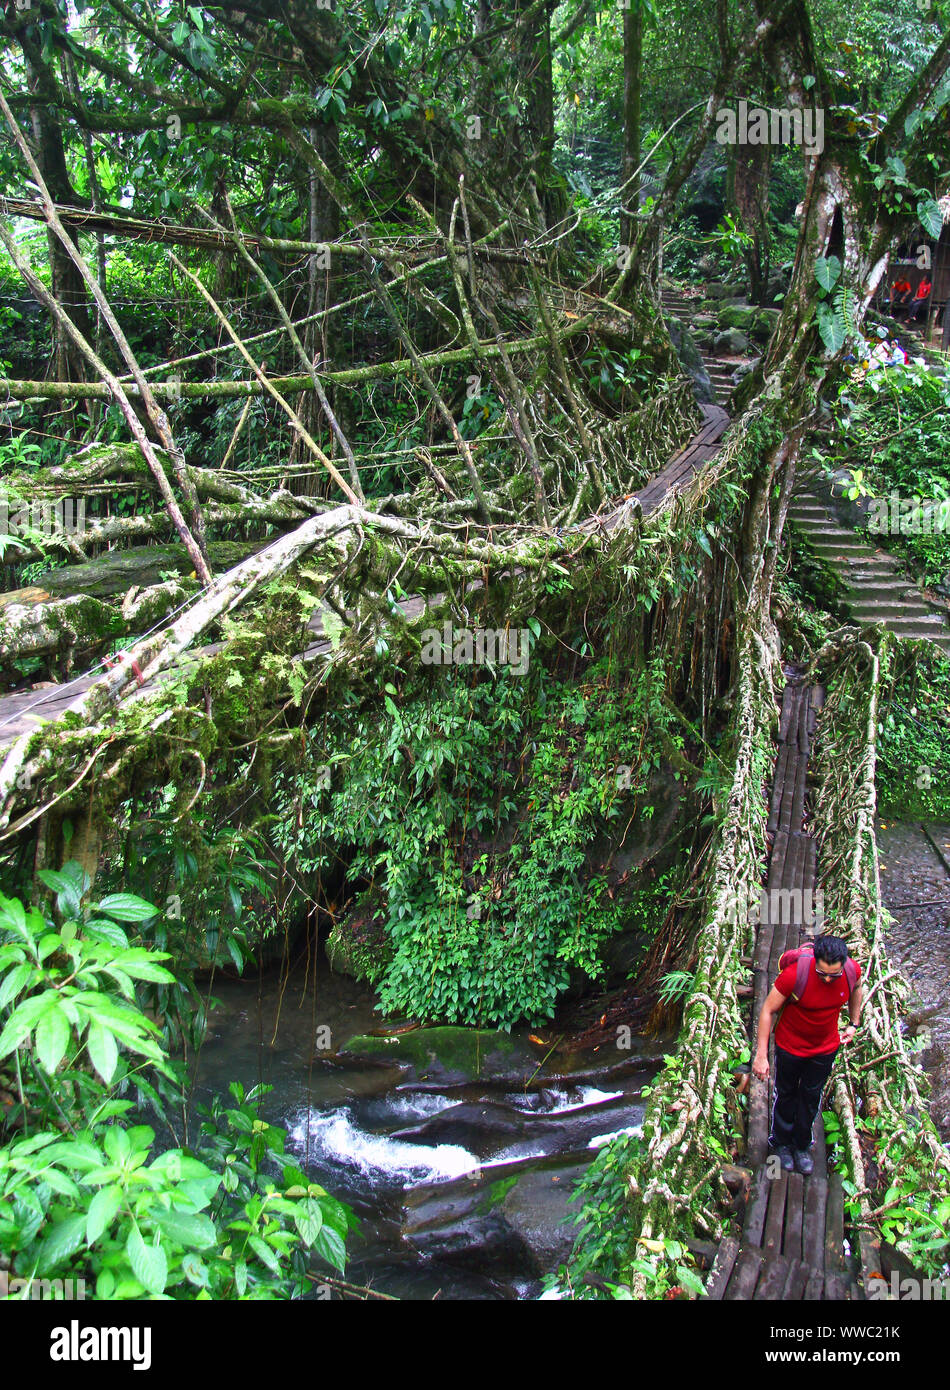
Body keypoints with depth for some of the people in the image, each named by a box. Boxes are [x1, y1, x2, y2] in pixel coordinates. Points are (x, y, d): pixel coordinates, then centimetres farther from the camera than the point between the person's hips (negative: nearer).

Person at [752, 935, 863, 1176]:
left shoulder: (853, 971, -23)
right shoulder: (794, 975, -34)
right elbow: (768, 1011, -22)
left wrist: (854, 1023, 7)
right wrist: (761, 1055, -21)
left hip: (826, 1048, 3)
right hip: (790, 1046, -3)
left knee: (811, 1097, 19)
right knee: (786, 1095, 17)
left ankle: (802, 1146, 42)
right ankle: (781, 1142, 42)